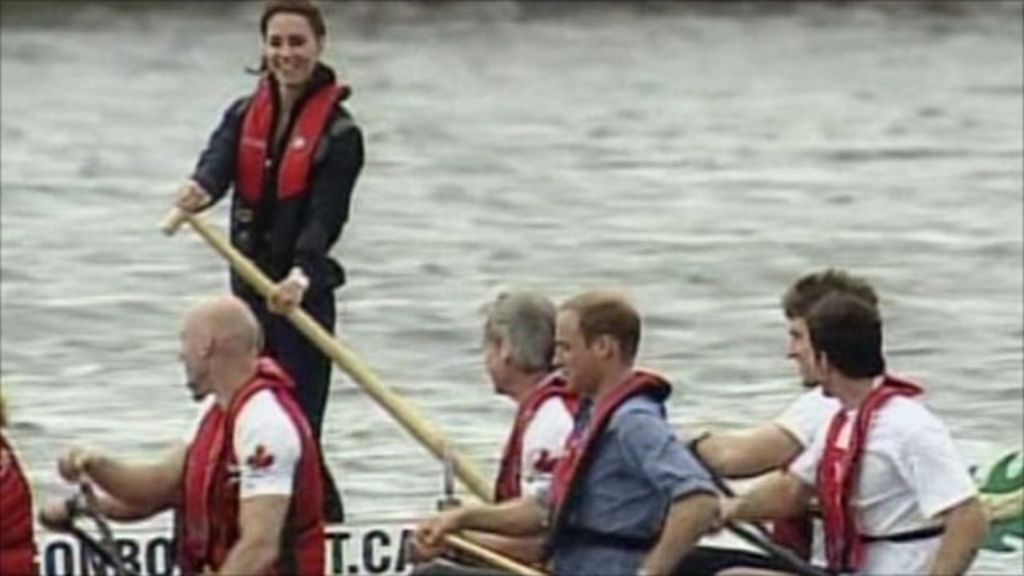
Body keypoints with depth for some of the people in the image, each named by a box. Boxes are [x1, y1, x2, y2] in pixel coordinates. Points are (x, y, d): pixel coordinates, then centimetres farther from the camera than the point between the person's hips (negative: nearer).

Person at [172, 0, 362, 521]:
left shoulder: (338, 132, -7)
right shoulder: (244, 117, 8)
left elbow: (326, 217, -19)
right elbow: (218, 164, -13)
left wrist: (301, 276, -37)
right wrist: (199, 189, -38)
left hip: (302, 295, -5)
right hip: (249, 288, 5)